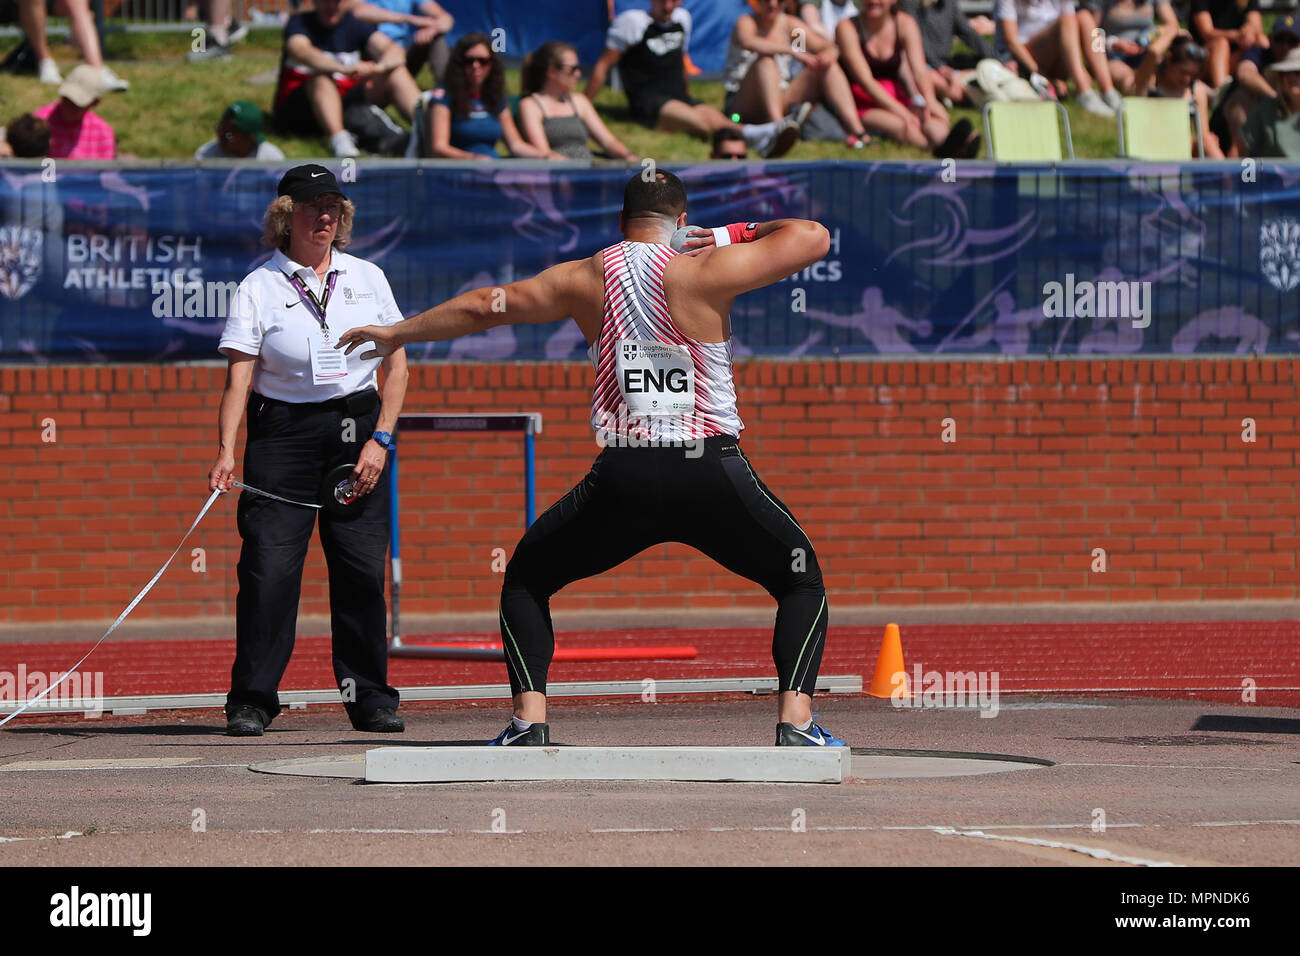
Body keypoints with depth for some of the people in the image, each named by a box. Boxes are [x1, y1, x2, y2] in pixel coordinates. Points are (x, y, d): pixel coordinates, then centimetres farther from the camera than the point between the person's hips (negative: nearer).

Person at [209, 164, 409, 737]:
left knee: (362, 570, -1)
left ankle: (370, 696, 10)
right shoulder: (258, 288, -1)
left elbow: (396, 365, 10)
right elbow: (239, 376, -7)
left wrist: (380, 439, -2)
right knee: (269, 567, -10)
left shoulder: (368, 278, 8)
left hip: (357, 429, 2)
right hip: (282, 432, -2)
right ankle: (251, 700, -3)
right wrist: (226, 449, -20)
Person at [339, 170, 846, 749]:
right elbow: (813, 238, -3)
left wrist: (397, 334, 34)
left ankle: (529, 718, 5)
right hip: (712, 479, -2)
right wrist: (738, 235, 14)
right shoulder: (701, 272, -2)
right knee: (801, 581, 16)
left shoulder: (586, 279, 8)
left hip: (621, 482, 2)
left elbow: (483, 308, 20)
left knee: (527, 577, 22)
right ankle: (796, 719, -4)